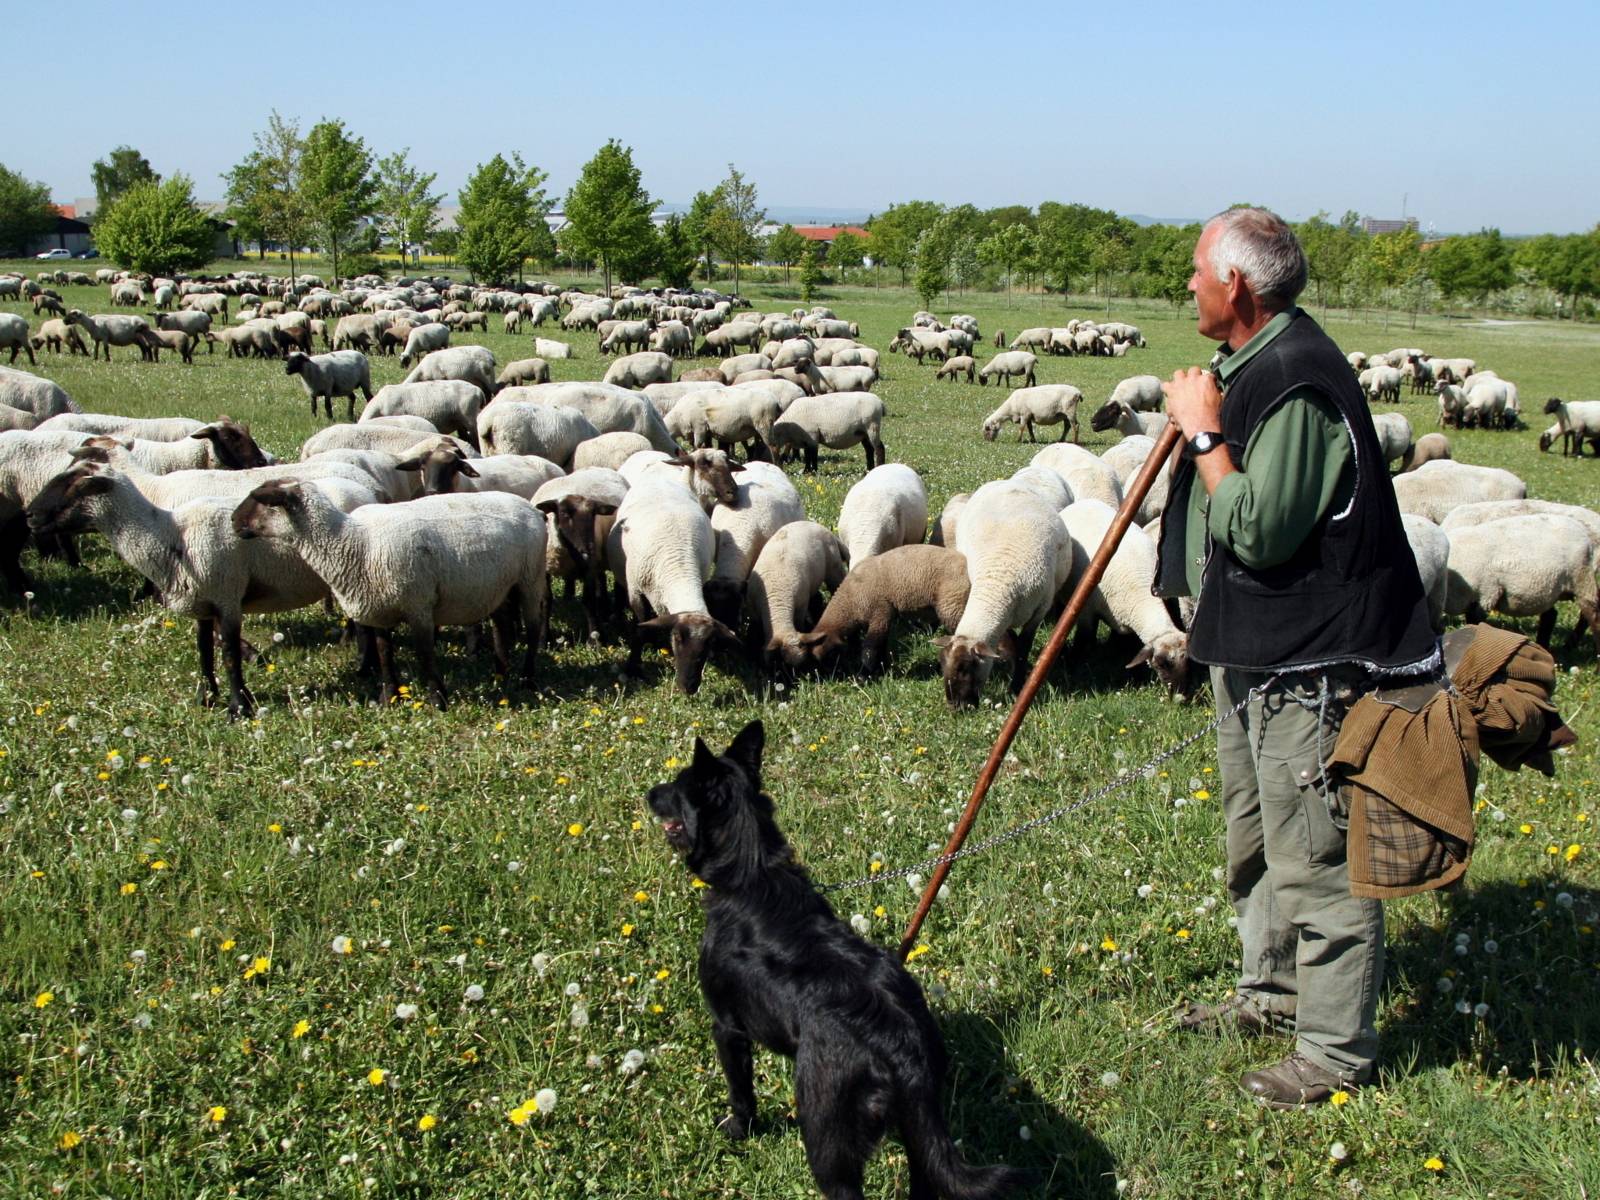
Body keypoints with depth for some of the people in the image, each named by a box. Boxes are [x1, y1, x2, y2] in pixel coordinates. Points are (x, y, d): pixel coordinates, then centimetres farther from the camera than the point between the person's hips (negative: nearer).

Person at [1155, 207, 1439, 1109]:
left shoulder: (1297, 381, -23)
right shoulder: (1253, 362, 10)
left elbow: (1258, 529, -27)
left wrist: (1203, 433, -19)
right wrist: (1200, 421, 8)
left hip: (1309, 661, -11)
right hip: (1253, 646, 11)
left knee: (1314, 856, -1)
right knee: (1256, 833, 23)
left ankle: (1337, 1050, 13)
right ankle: (1274, 990, 41)